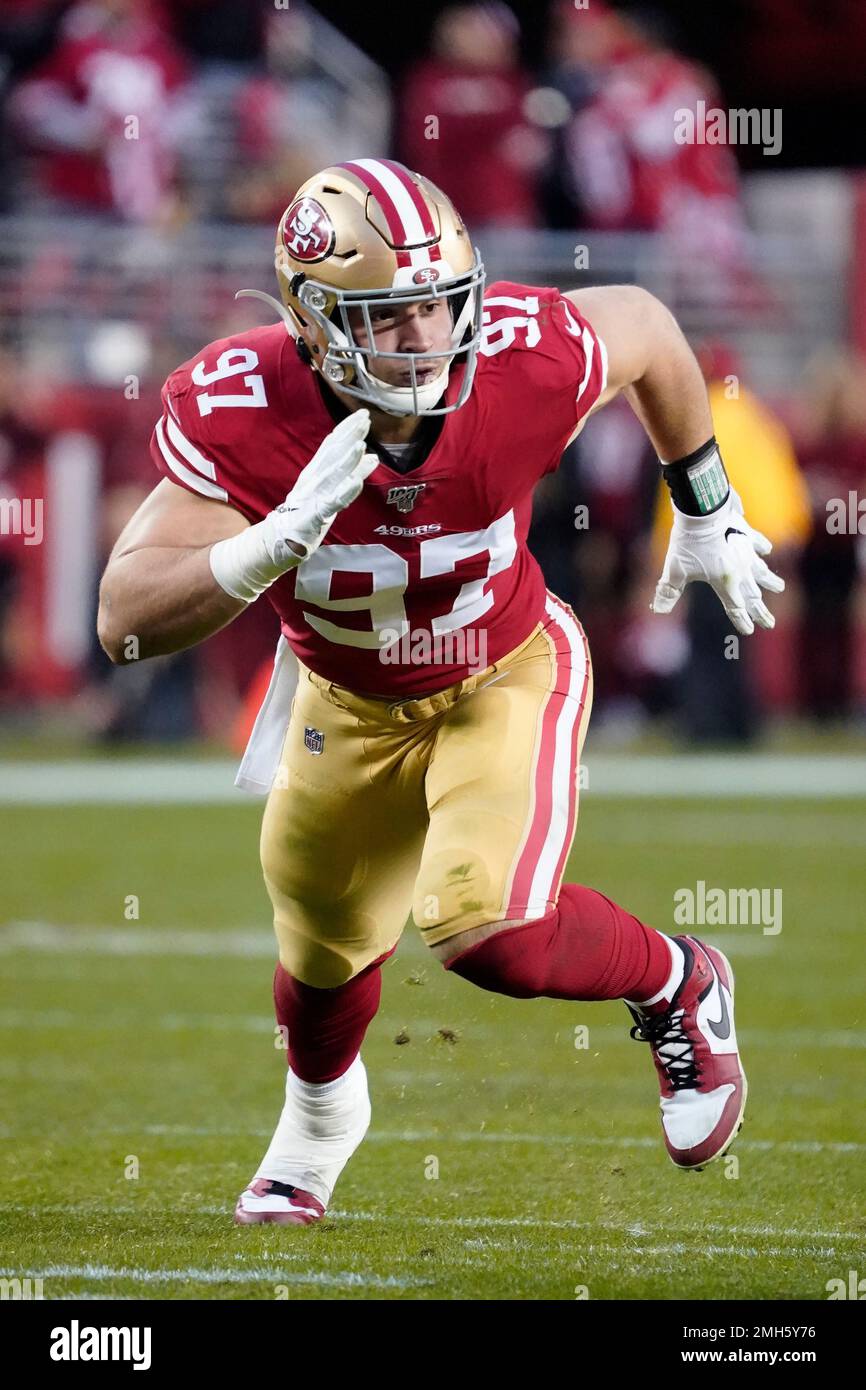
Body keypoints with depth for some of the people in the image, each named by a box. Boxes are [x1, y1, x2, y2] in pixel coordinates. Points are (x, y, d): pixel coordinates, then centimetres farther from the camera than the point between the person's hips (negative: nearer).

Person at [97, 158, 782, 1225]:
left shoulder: (527, 363, -33)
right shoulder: (237, 411, -34)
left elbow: (645, 325, -7)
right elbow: (125, 622, -38)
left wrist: (707, 514, 4)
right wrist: (285, 536, -53)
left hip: (507, 677, -2)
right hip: (351, 703, 2)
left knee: (490, 931, -24)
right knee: (324, 949, 23)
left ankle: (677, 990, 9)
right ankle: (319, 1111, 59)